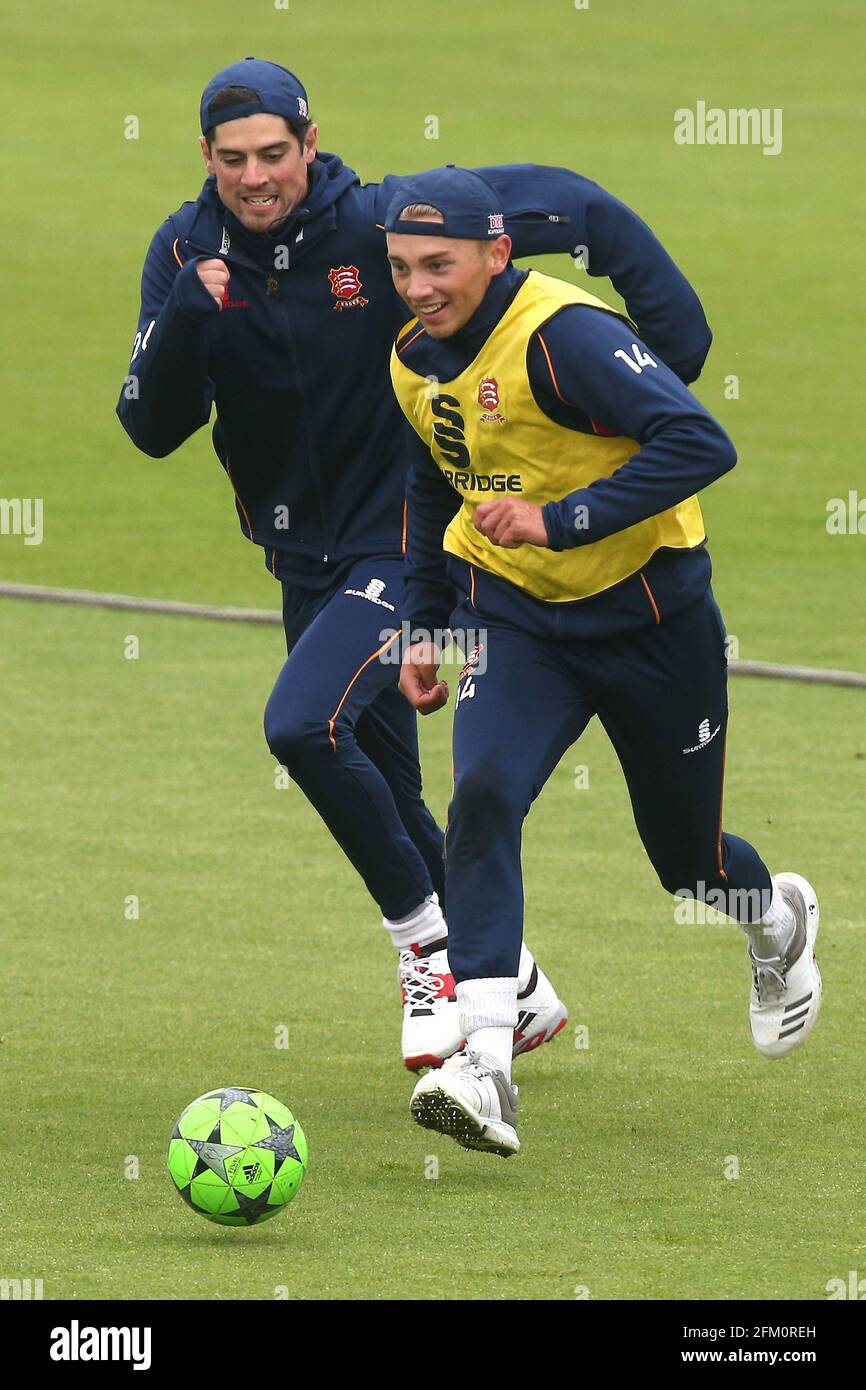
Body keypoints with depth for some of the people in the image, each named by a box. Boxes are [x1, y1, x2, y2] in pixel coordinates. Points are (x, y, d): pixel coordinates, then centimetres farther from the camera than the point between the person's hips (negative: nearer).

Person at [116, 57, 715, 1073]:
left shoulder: (382, 223, -17)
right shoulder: (187, 252, -5)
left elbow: (574, 208, -10)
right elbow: (153, 428, -10)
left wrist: (672, 331, -15)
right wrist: (186, 318, -27)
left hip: (403, 542, -6)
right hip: (305, 560, 6)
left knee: (303, 725, -26)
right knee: (385, 799, 13)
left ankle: (427, 943, -7)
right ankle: (514, 989, 31)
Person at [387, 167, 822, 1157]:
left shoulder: (565, 334, -24)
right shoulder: (415, 363, 1)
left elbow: (699, 443, -31)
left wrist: (562, 519, -35)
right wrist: (421, 626, 16)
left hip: (647, 612, -5)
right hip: (514, 617, 5)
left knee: (686, 857, 11)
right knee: (483, 797, -23)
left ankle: (781, 924, 50)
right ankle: (485, 1068, -29)